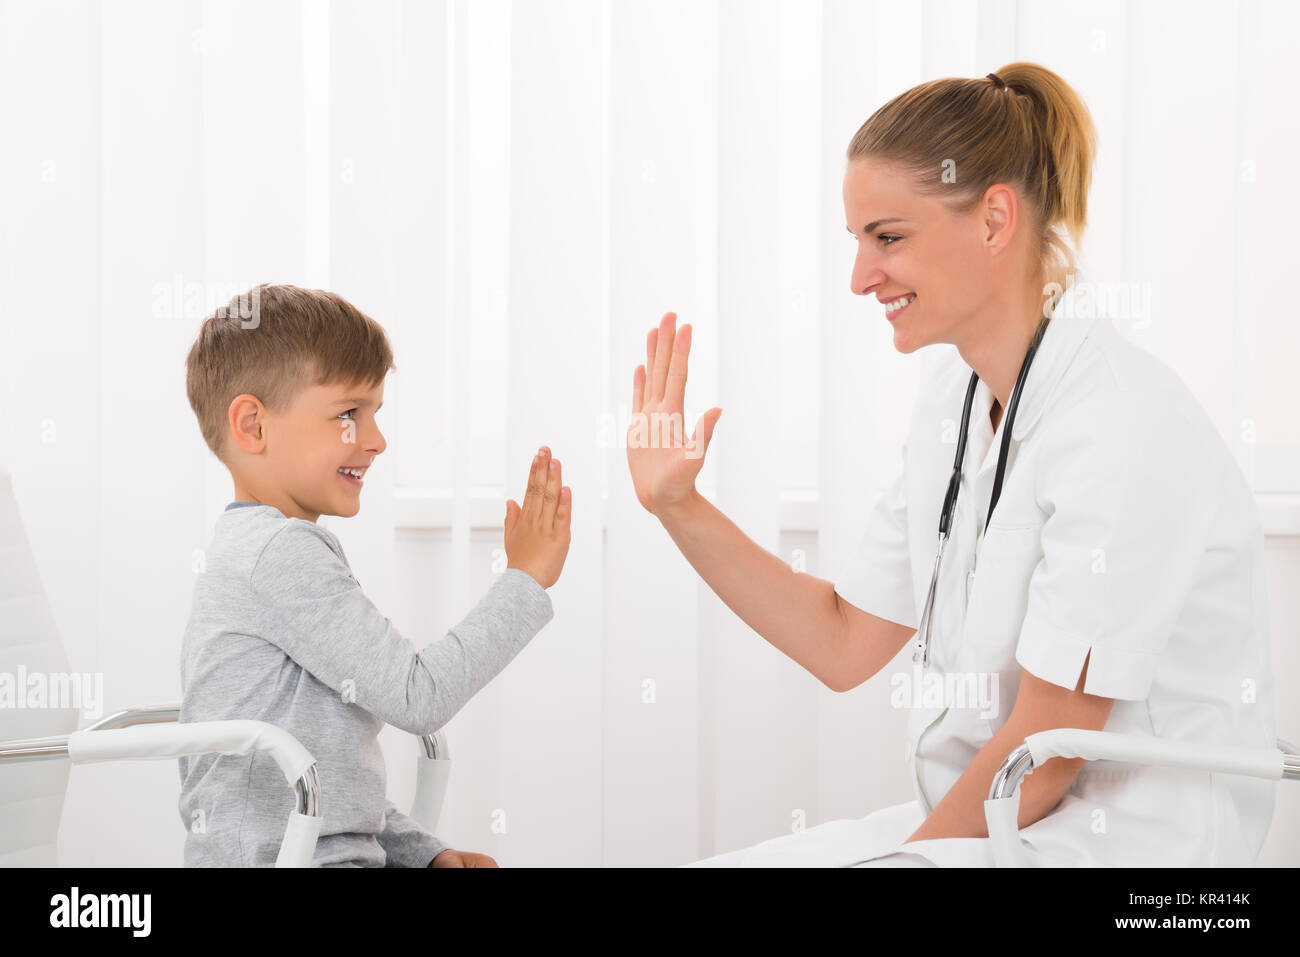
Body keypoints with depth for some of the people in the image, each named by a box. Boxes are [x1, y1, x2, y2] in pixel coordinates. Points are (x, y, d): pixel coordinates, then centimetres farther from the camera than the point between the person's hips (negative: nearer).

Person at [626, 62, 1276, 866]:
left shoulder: (1124, 428, -21)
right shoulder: (954, 395, 7)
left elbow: (1046, 753, -18)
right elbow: (847, 646, 9)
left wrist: (923, 845, -8)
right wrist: (678, 506, 3)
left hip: (1121, 843, -8)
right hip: (984, 818, 8)